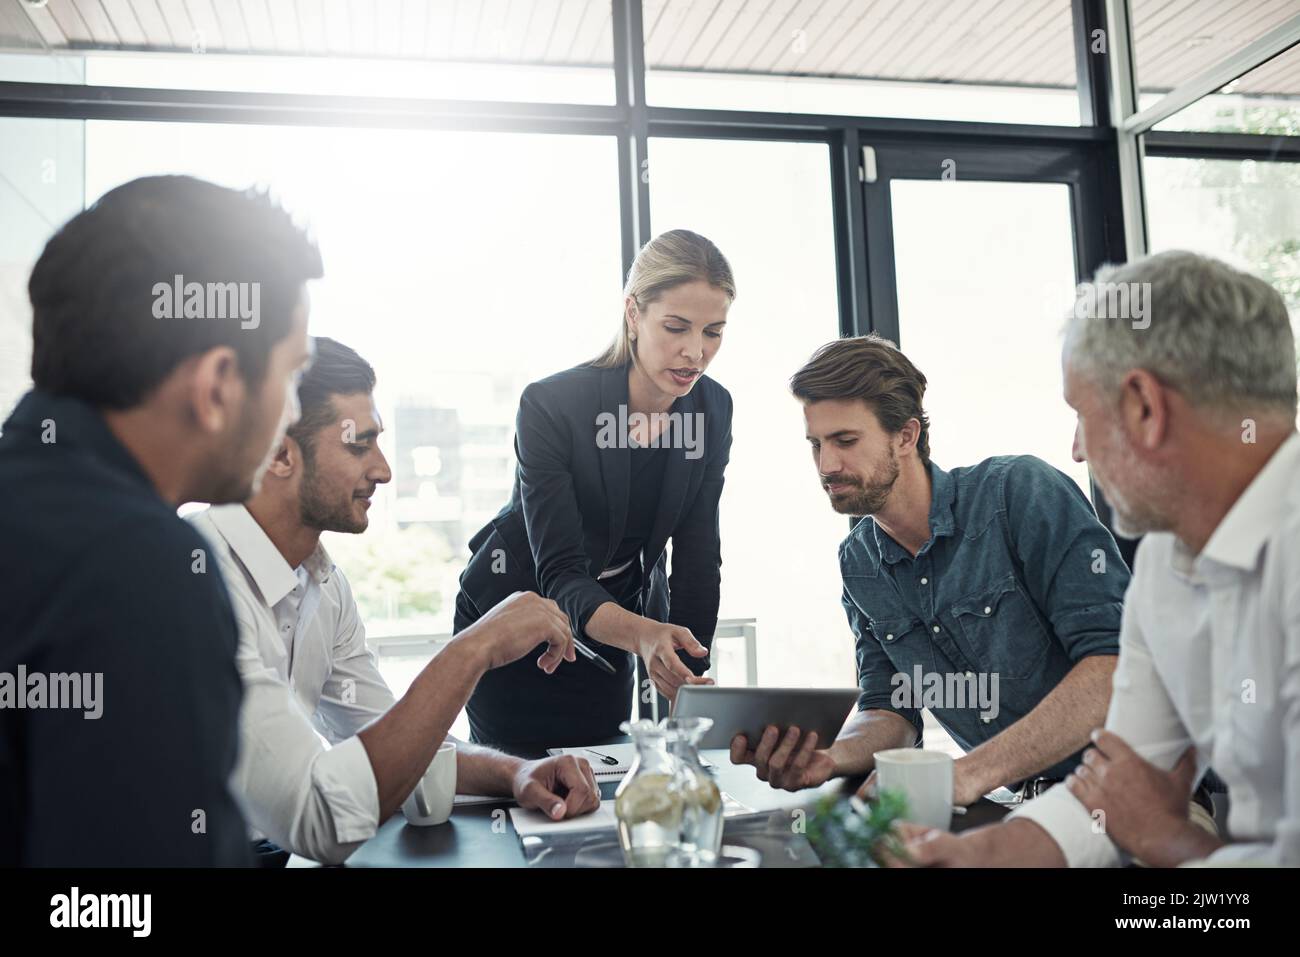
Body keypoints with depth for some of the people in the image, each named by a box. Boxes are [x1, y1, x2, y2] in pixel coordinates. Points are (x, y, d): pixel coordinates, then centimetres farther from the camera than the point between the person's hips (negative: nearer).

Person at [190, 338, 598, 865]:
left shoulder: (322, 580, 4)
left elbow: (391, 743, 9)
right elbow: (325, 826, -26)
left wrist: (514, 772, -8)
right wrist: (473, 650, -24)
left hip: (276, 851, 7)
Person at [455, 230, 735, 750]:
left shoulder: (713, 409, -12)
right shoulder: (550, 405, -28)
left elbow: (697, 557, -10)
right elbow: (561, 575, -32)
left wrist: (692, 681, -17)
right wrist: (642, 634, -51)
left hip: (613, 617, 4)